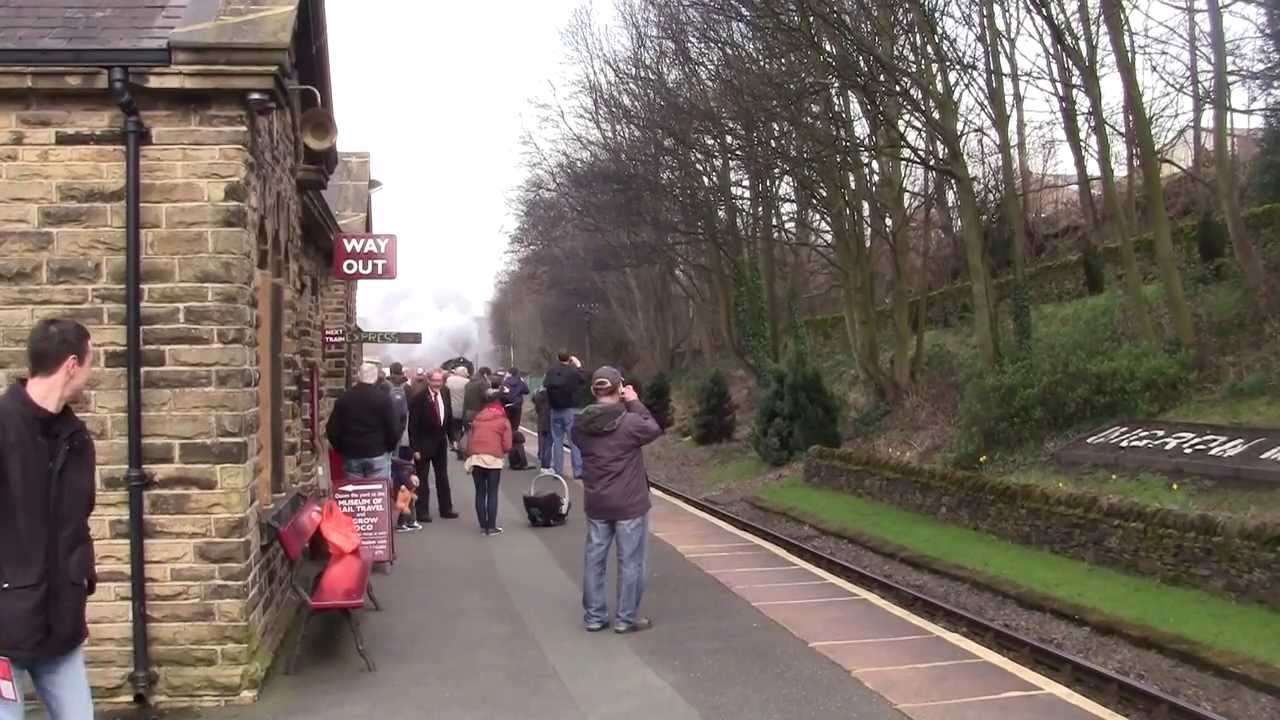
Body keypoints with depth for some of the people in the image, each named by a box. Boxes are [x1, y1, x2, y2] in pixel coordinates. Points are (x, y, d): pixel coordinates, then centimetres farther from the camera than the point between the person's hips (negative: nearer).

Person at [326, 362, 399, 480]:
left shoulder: (344, 398, 2)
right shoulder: (383, 398, -8)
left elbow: (332, 429, 2)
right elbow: (392, 428, -9)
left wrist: (340, 449, 14)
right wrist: (390, 447, 7)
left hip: (351, 455, 3)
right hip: (378, 454, -3)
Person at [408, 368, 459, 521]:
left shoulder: (445, 394, 0)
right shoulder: (418, 396, -17)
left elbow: (449, 417, 10)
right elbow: (413, 424, -17)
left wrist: (453, 437, 2)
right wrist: (415, 448, -18)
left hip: (441, 442, 6)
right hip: (424, 444, -6)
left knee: (442, 477, 14)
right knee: (422, 479, 5)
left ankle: (446, 509, 24)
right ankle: (422, 512, 12)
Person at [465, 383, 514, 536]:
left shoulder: (477, 419, 18)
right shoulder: (503, 421, 9)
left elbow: (470, 438, 12)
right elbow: (507, 445, 3)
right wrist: (503, 451, 22)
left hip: (475, 458, 3)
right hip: (493, 458, -3)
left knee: (480, 492, 10)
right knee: (492, 493, 2)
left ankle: (483, 526, 10)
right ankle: (491, 527, 0)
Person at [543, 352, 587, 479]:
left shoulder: (551, 372, -1)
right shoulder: (574, 371, -11)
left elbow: (545, 385, 10)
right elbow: (584, 380, 6)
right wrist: (579, 366, 17)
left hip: (555, 410, 4)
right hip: (570, 410, -4)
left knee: (557, 441, 10)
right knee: (574, 440, -2)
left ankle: (557, 470, 9)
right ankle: (578, 470, -5)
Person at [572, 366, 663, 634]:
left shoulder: (581, 425, -3)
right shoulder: (630, 422, -18)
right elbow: (654, 429, -3)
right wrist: (635, 403, 1)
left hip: (596, 504, 5)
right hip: (629, 504, -5)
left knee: (594, 559, 13)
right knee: (630, 562, 7)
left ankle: (594, 616, 21)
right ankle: (626, 618, 14)